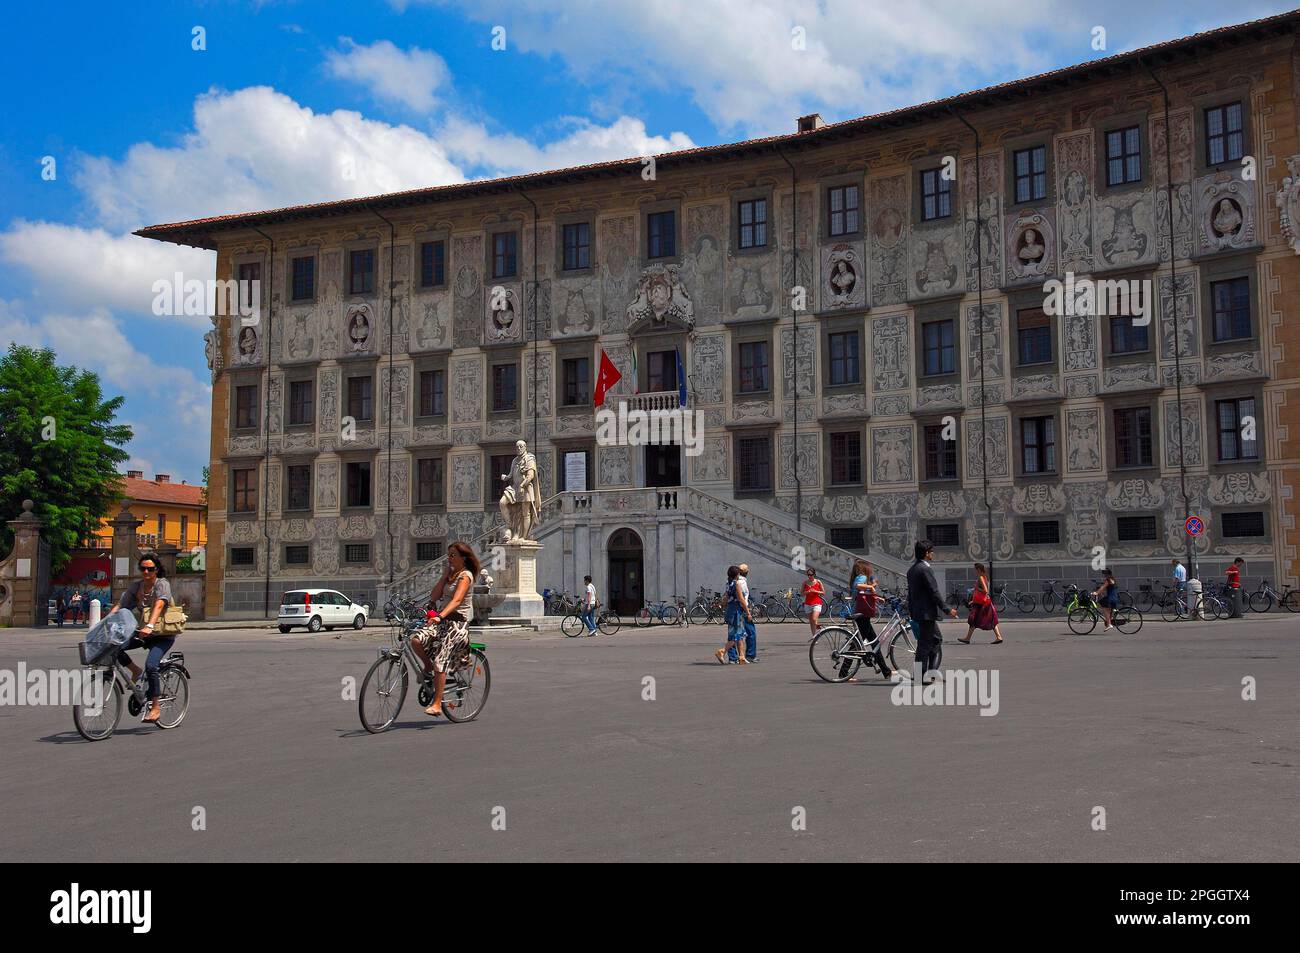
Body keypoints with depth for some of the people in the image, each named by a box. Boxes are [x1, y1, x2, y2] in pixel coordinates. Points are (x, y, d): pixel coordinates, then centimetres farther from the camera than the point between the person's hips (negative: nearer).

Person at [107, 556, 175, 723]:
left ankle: (156, 707, -12)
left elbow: (159, 605, -29)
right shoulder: (136, 586, 5)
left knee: (150, 666, -24)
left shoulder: (162, 584, -12)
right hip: (141, 632, 6)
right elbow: (120, 605, -4)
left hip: (163, 635, -6)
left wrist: (149, 626, -44)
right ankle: (135, 671, 7)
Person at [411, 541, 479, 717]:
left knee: (440, 663, -13)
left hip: (458, 622, -7)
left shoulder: (465, 575, -11)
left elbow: (457, 600, -27)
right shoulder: (451, 574, 16)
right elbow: (434, 595, 5)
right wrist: (446, 574, 0)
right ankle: (428, 666, 9)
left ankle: (436, 705, -7)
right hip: (443, 620, 7)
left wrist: (440, 616, -41)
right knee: (416, 641, -18)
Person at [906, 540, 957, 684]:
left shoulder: (912, 570, 12)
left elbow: (910, 592, 18)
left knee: (936, 639, 19)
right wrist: (947, 610, -13)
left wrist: (910, 610, 25)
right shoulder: (925, 569, -17)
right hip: (927, 612, -10)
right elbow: (934, 592, -19)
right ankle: (921, 676, 2)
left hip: (917, 611, 10)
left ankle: (931, 672, 21)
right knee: (924, 644, -3)